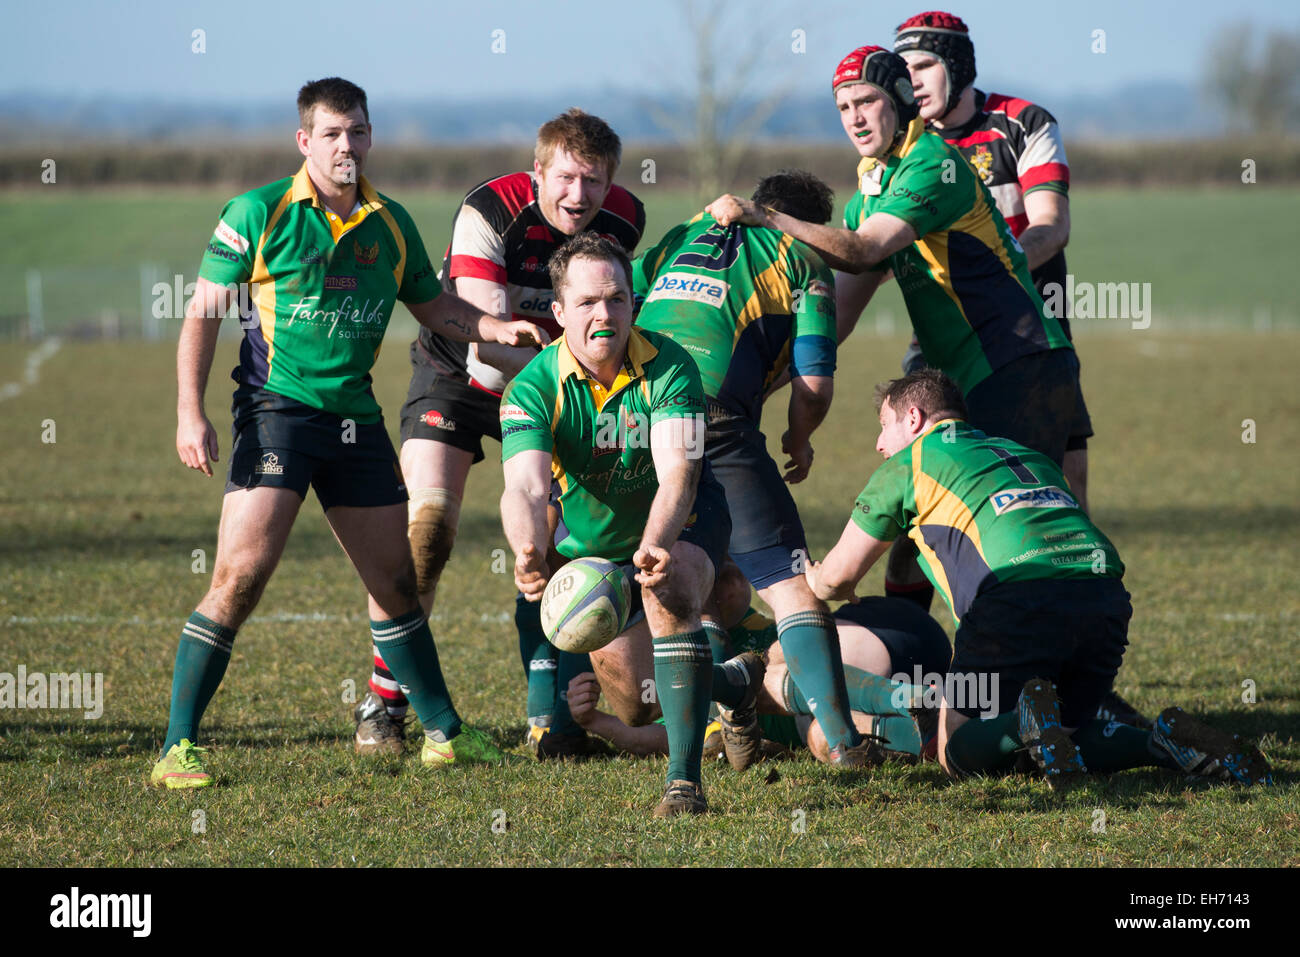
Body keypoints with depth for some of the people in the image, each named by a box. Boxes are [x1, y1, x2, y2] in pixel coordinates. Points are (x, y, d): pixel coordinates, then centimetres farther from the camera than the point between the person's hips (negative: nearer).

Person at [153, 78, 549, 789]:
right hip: (276, 409, -5)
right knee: (241, 575, -16)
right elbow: (203, 313, -4)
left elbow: (434, 306, 22)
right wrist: (190, 413, -13)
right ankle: (177, 748, -12)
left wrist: (499, 329, 5)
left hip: (355, 415, 5)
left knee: (394, 580, 12)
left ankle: (443, 731, 26)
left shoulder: (390, 224, 9)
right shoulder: (258, 214, -6)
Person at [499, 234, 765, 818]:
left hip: (680, 528, -3)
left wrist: (654, 548, -58)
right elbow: (525, 488, -36)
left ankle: (685, 777, -36)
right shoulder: (533, 388, -23)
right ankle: (733, 683, 40)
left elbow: (677, 476, -38)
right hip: (590, 546, 3)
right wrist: (529, 551, -59)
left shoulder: (668, 368, -27)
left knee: (669, 592, -36)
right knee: (635, 704, 5)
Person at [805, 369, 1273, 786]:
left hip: (1018, 597, -5)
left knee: (961, 754, 6)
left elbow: (836, 576, 26)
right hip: (1104, 595, 5)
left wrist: (812, 578, 52)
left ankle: (1027, 721, -27)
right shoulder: (1028, 455, 35)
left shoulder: (907, 464, 19)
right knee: (1069, 738, 20)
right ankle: (1165, 739, -8)